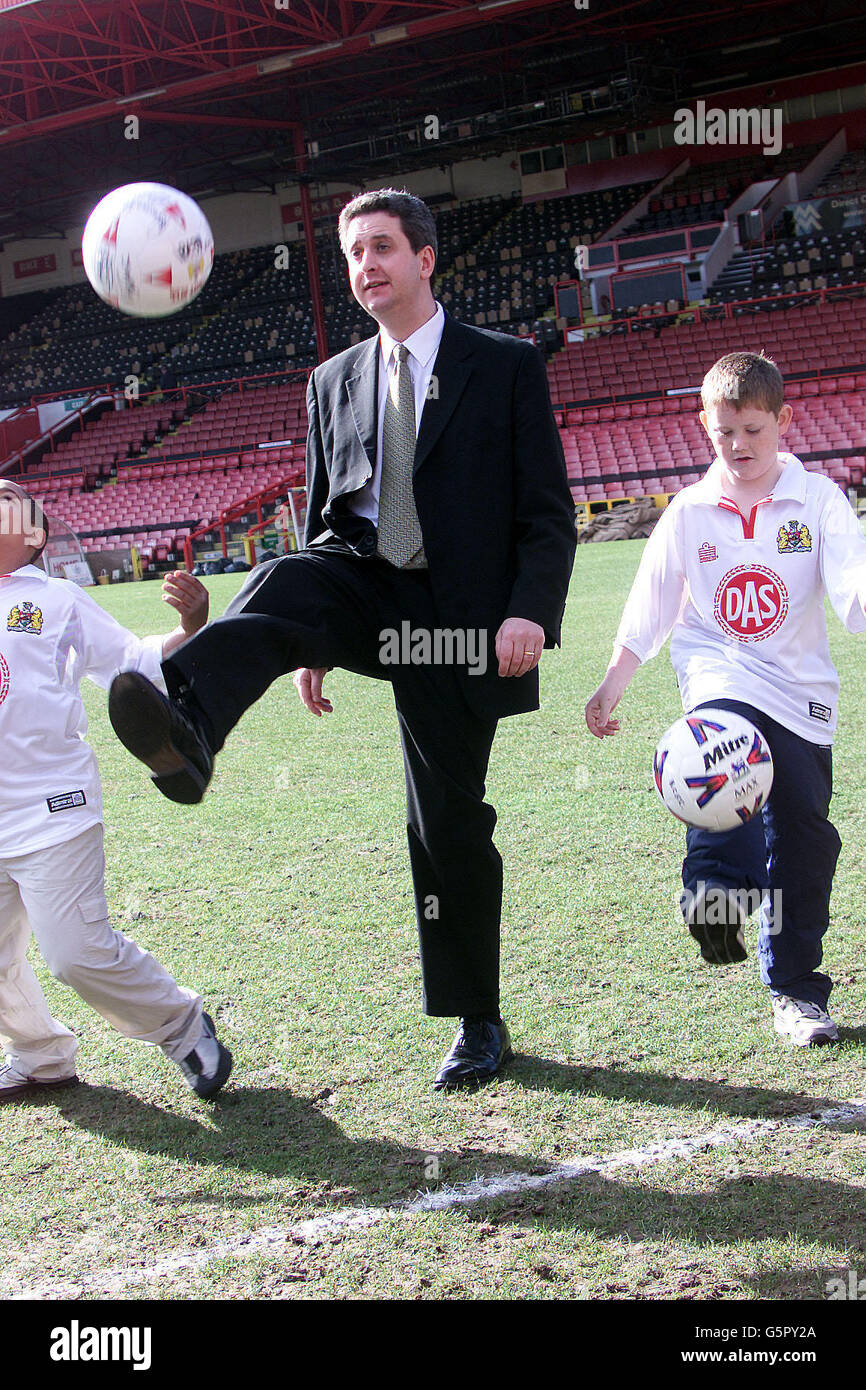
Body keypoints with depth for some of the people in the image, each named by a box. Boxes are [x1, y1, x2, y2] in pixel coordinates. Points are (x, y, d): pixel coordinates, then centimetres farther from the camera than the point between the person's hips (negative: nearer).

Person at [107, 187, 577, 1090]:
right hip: (359, 583, 3)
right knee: (281, 584, -32)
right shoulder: (334, 382, 15)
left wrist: (531, 611, -18)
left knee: (450, 826, 2)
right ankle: (187, 733, -60)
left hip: (454, 619, -3)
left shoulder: (507, 367, 3)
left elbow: (549, 512, -2)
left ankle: (478, 1024, 19)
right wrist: (309, 643, 11)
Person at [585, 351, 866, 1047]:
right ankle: (716, 884, -39)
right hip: (717, 670, 0)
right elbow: (648, 610, 9)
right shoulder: (689, 512, 4)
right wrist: (613, 684, 3)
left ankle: (797, 989, 15)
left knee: (805, 834, 1)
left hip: (800, 686, 0)